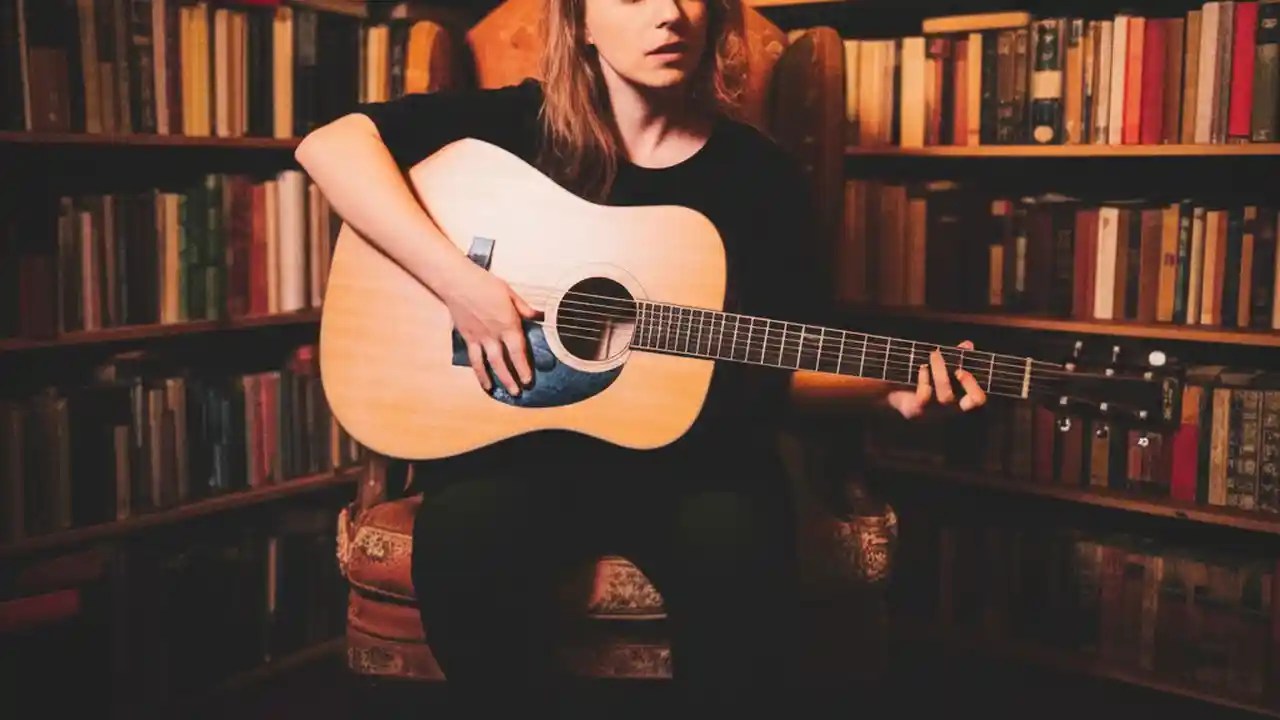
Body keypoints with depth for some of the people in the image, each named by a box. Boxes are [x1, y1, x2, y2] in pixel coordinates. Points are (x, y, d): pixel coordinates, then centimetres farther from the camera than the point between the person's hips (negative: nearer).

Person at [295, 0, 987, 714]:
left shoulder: (763, 173, 4)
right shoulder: (523, 124, 0)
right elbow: (331, 144, -8)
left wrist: (887, 386, -10)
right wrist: (456, 276, -19)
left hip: (695, 451, 1)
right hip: (526, 439, 0)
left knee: (734, 550, -31)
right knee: (461, 536, -31)